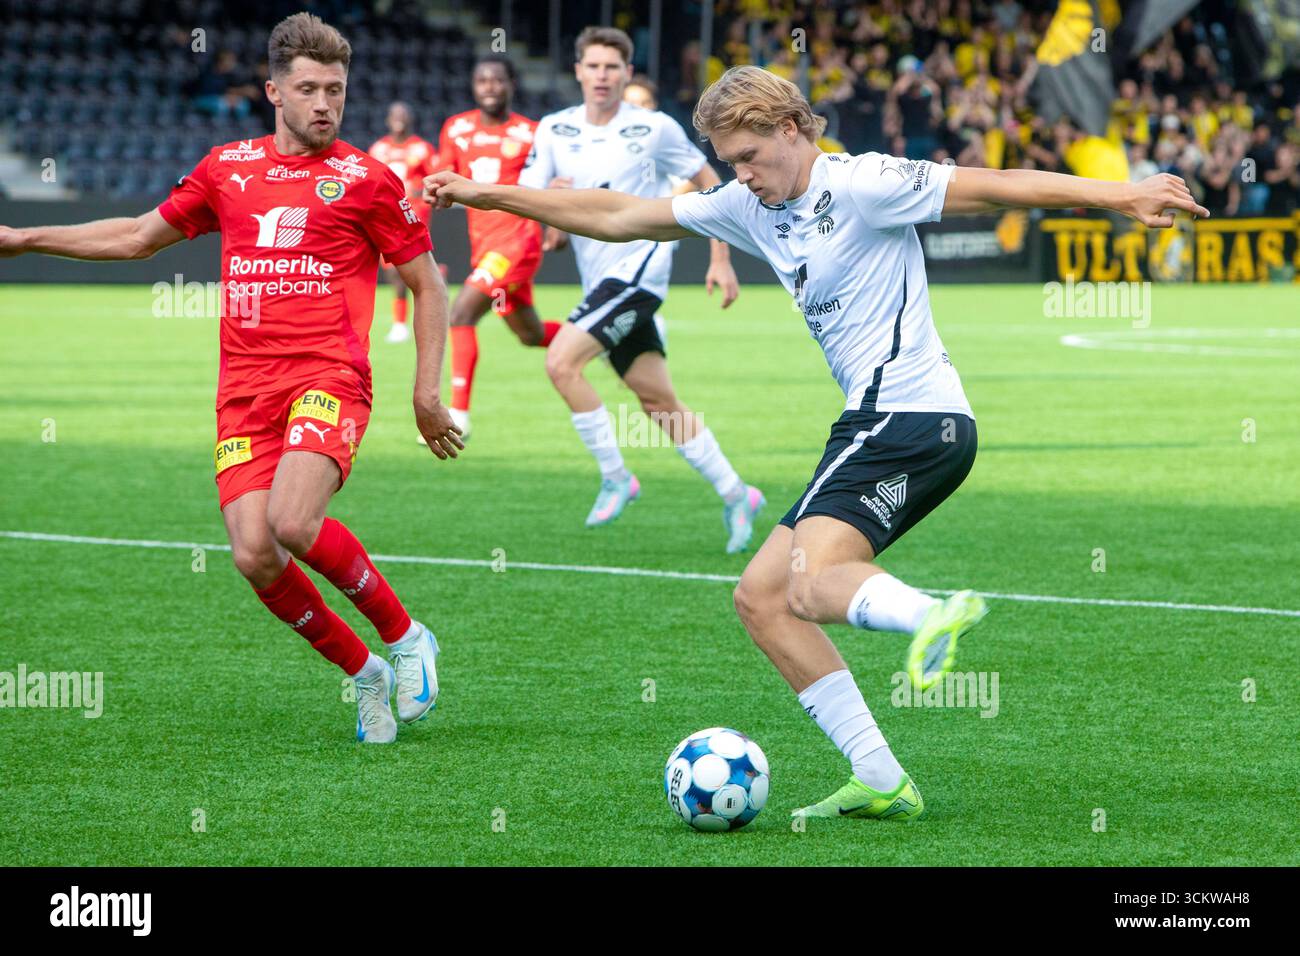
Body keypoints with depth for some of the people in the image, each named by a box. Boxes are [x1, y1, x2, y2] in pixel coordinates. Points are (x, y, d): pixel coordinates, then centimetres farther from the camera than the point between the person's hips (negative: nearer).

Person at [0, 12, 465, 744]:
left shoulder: (366, 180, 4)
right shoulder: (228, 168, 15)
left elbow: (428, 283, 10)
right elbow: (141, 236, 28)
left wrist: (427, 393, 3)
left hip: (328, 379, -4)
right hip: (244, 393, 4)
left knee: (293, 524, -28)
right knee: (254, 556, -11)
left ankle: (406, 638, -4)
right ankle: (365, 673, 11)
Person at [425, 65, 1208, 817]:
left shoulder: (862, 185, -9)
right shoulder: (749, 208, 15)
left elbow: (995, 187, -12)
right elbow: (617, 218, 21)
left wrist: (1122, 196, -20)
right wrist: (485, 195, 21)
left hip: (910, 414, -9)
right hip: (875, 422, 9)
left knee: (810, 585, -26)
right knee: (761, 598, 4)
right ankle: (880, 778, -2)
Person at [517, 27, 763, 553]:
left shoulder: (654, 129, -4)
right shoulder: (555, 130, 6)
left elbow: (709, 183, 6)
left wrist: (720, 259, 1)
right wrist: (550, 196, -21)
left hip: (638, 267, -6)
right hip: (600, 277, 6)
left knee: (561, 362, -21)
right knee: (659, 402, 7)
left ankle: (615, 477, -10)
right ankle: (735, 495, 16)